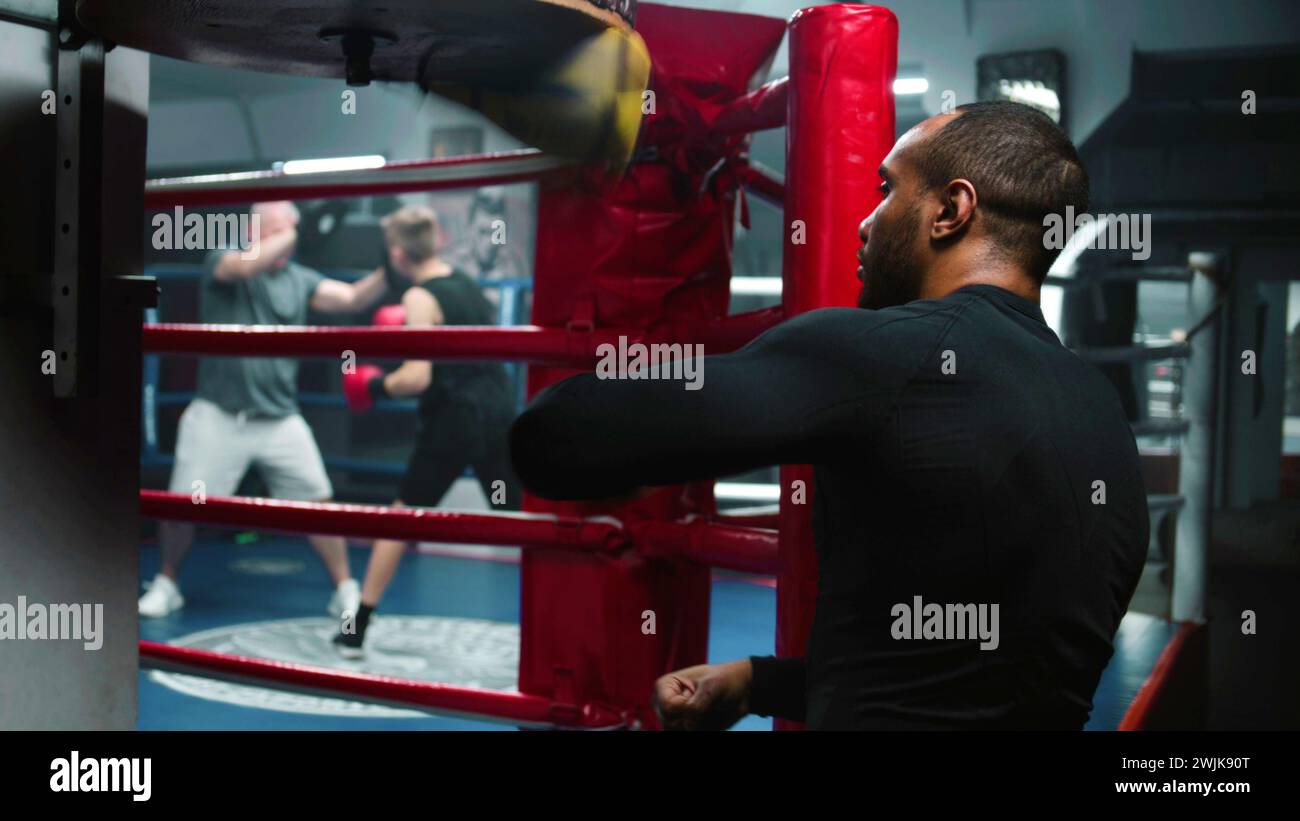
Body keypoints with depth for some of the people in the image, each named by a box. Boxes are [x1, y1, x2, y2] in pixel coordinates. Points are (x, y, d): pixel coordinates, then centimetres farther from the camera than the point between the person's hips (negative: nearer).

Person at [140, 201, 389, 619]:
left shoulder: (298, 280, 7)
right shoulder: (221, 263, -3)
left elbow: (352, 298, -4)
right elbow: (247, 265, -27)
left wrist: (386, 272, -20)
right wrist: (290, 234, -20)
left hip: (280, 419, 3)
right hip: (219, 415, -3)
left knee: (318, 501, 0)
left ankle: (346, 591, 13)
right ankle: (167, 584, 24)